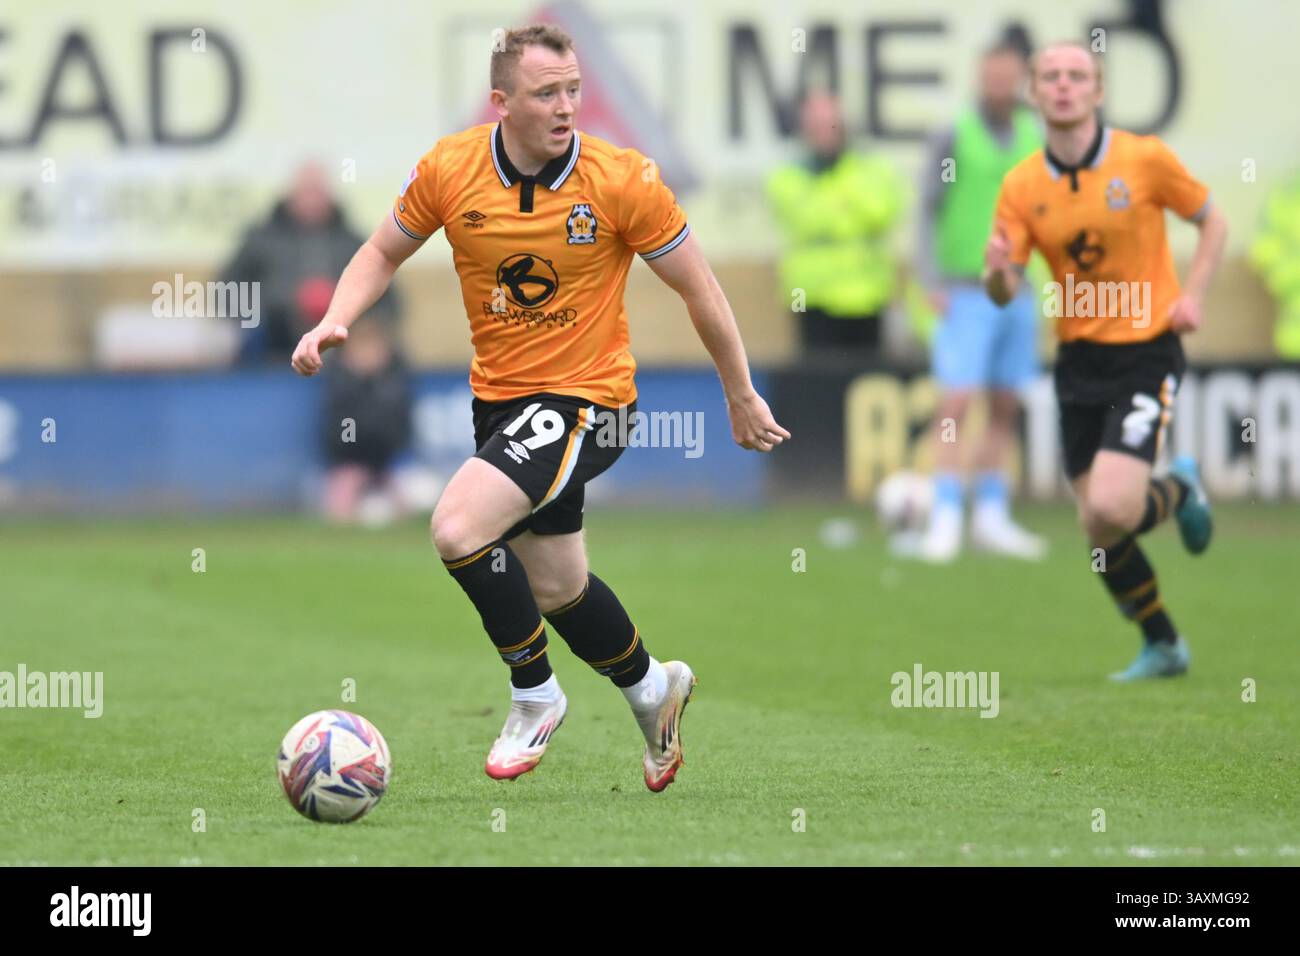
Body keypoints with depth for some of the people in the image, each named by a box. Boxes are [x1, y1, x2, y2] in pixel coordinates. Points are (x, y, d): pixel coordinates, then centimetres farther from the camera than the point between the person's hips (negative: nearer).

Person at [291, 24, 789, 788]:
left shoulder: (623, 180, -16)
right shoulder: (449, 169, -8)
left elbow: (699, 289, -5)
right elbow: (385, 252, 9)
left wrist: (742, 397, 2)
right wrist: (335, 323, -9)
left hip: (587, 398, -5)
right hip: (499, 398, 5)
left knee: (458, 528, -24)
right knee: (557, 586, 17)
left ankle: (536, 696, -3)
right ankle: (651, 688, 47)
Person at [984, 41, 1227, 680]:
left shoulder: (1144, 158, -8)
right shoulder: (1022, 186, -1)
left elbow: (1212, 221, 6)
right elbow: (1003, 293, -4)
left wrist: (1192, 295, -8)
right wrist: (998, 272, -28)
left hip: (1146, 351, -4)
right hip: (1078, 358, 4)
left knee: (1109, 512, -19)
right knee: (1096, 526, 4)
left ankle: (1180, 490, 15)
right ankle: (1162, 645, 25)